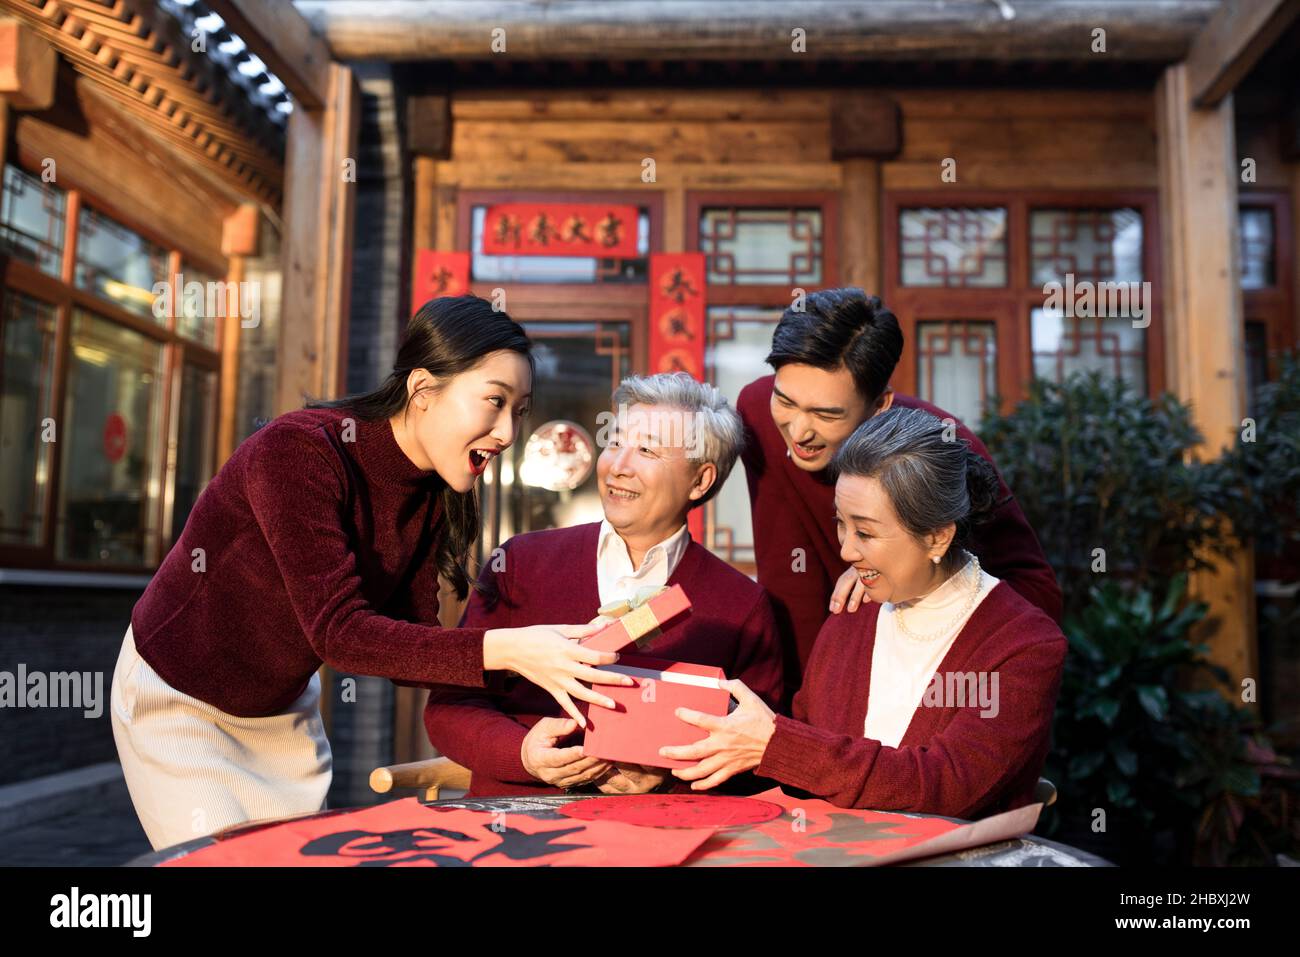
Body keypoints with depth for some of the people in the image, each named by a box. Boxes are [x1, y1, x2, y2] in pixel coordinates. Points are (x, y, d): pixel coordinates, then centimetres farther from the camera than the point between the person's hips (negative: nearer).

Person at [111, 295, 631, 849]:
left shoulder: (433, 496, -9)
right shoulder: (298, 450, -30)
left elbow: (405, 644, -11)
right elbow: (337, 631, -35)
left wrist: (538, 653, -24)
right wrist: (502, 649, -43)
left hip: (286, 710, 6)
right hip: (179, 699, -6)